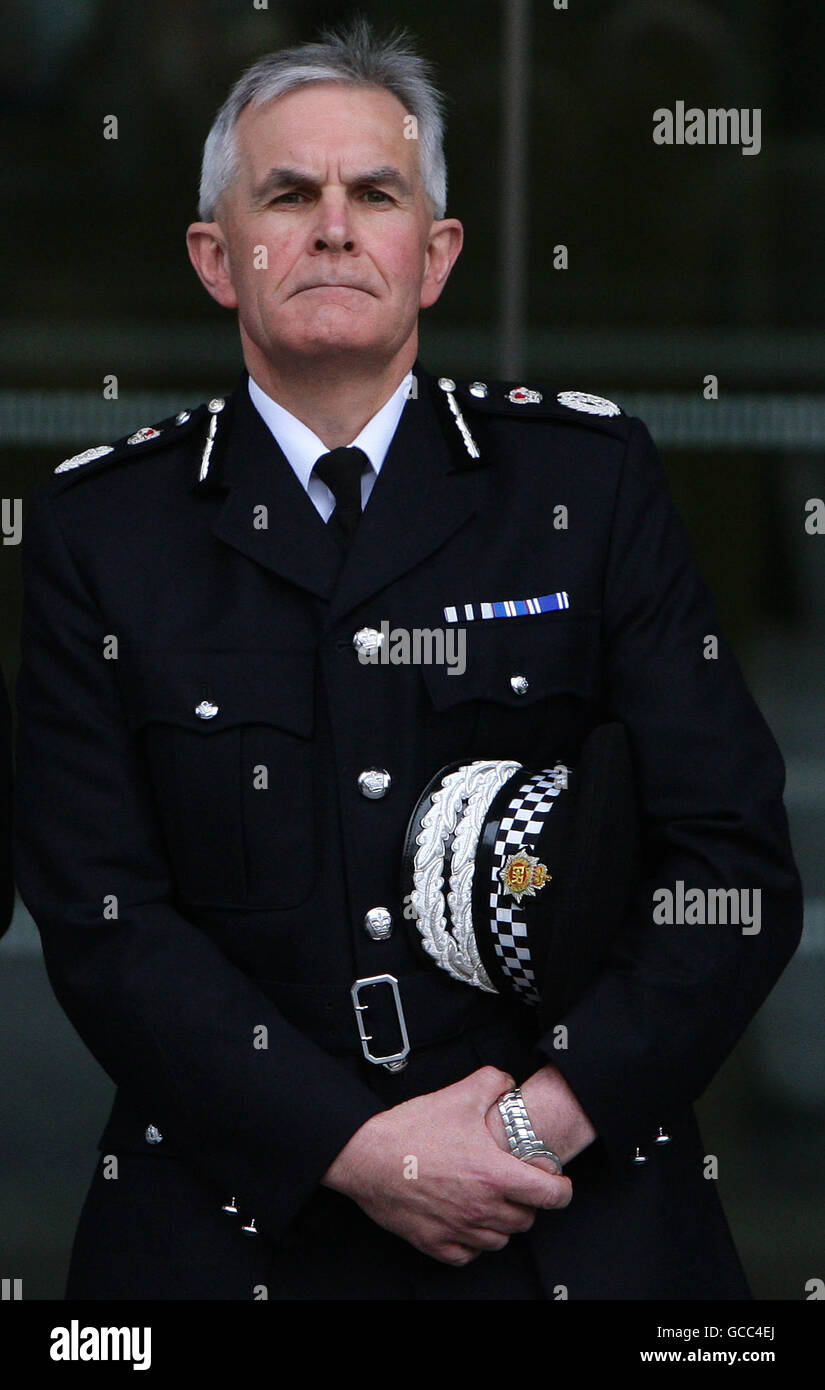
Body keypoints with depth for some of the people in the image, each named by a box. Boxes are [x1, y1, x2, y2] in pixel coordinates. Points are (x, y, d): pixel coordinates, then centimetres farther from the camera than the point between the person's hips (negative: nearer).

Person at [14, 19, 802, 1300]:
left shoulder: (592, 477, 1)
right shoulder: (98, 529, 1)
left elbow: (732, 858, -3)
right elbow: (101, 916, -5)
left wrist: (553, 1115, -15)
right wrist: (354, 1147, -16)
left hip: (582, 1224, 1)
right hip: (235, 1233, 0)